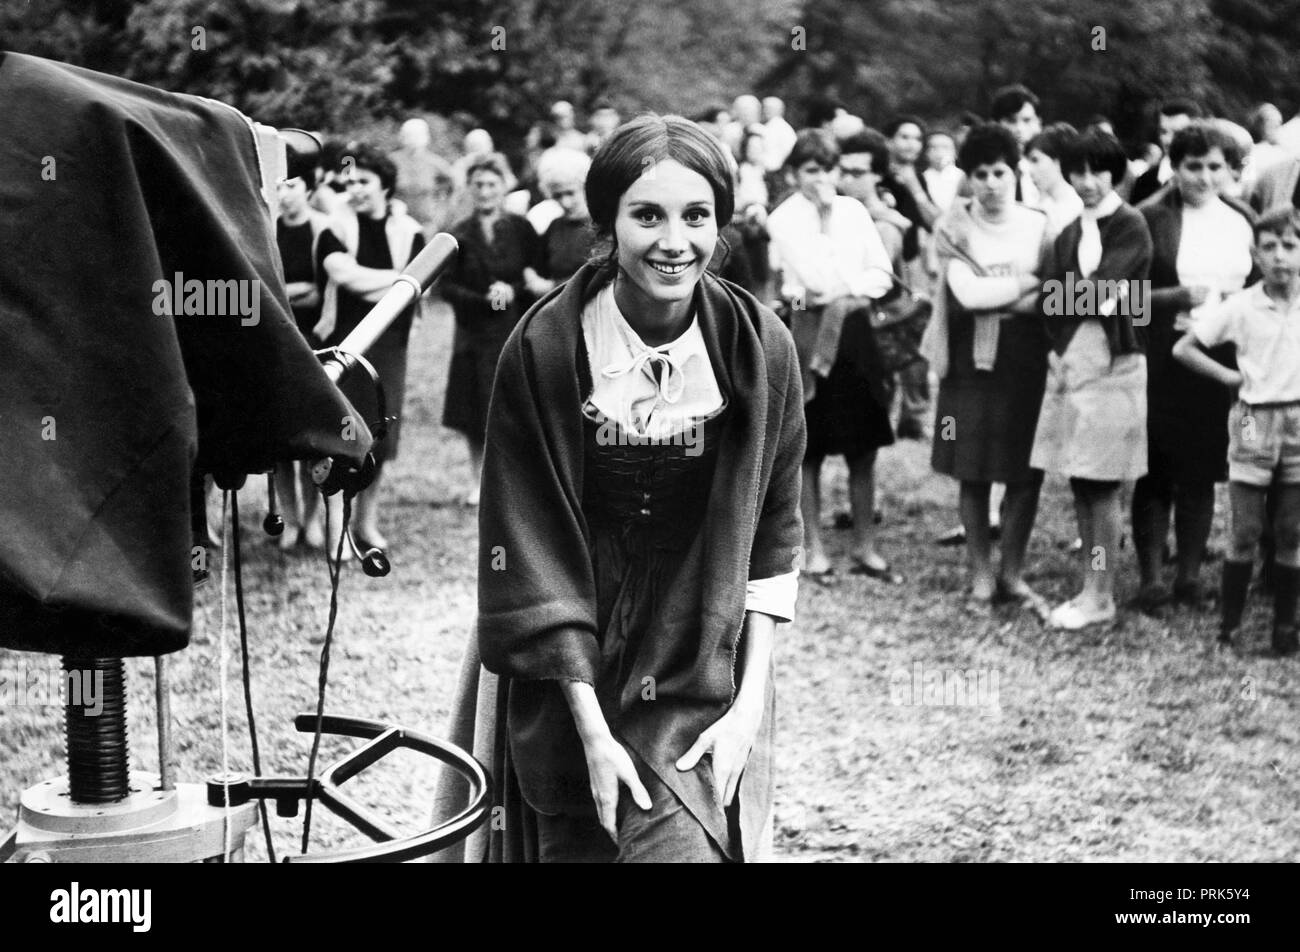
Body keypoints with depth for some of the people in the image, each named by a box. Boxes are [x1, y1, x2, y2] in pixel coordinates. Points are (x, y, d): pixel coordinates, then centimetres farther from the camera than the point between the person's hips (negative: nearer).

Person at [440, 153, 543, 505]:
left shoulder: (521, 229, 1)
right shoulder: (458, 236, 3)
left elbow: (539, 278, 2)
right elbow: (447, 287, -1)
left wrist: (512, 291, -15)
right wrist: (484, 300, -14)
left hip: (516, 332, -1)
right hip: (474, 334, 1)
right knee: (474, 414, 6)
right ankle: (478, 480, 21)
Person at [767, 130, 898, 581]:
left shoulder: (853, 210, 8)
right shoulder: (782, 219, -4)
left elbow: (882, 274, 6)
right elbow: (817, 278, -16)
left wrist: (845, 289, -8)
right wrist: (826, 216, -10)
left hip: (855, 331, 3)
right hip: (810, 335, -3)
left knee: (863, 449, 5)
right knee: (810, 451, 4)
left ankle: (865, 548, 15)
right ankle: (815, 550, 15)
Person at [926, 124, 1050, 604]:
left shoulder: (1039, 225, 3)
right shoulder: (954, 227, -1)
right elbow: (967, 293, -14)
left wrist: (990, 297, -14)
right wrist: (1029, 281, -10)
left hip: (1028, 360, 1)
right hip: (971, 362, -1)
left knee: (1026, 474, 1)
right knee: (973, 474, 4)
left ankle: (1012, 571, 14)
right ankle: (981, 574, 16)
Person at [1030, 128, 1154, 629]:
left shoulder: (1131, 226, -5)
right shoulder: (1070, 230, 12)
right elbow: (1051, 299, 2)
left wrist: (1074, 294, 0)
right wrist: (1097, 295, -10)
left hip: (1111, 363, -6)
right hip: (1070, 358, 6)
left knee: (1100, 487, -3)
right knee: (1081, 486, 9)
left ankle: (1100, 597, 6)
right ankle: (1092, 589, 18)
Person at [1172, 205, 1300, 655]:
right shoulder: (1241, 306, -6)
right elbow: (1183, 348, -1)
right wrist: (1230, 376, -4)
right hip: (1254, 421, -1)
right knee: (1246, 533, 1)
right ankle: (1228, 622, 12)